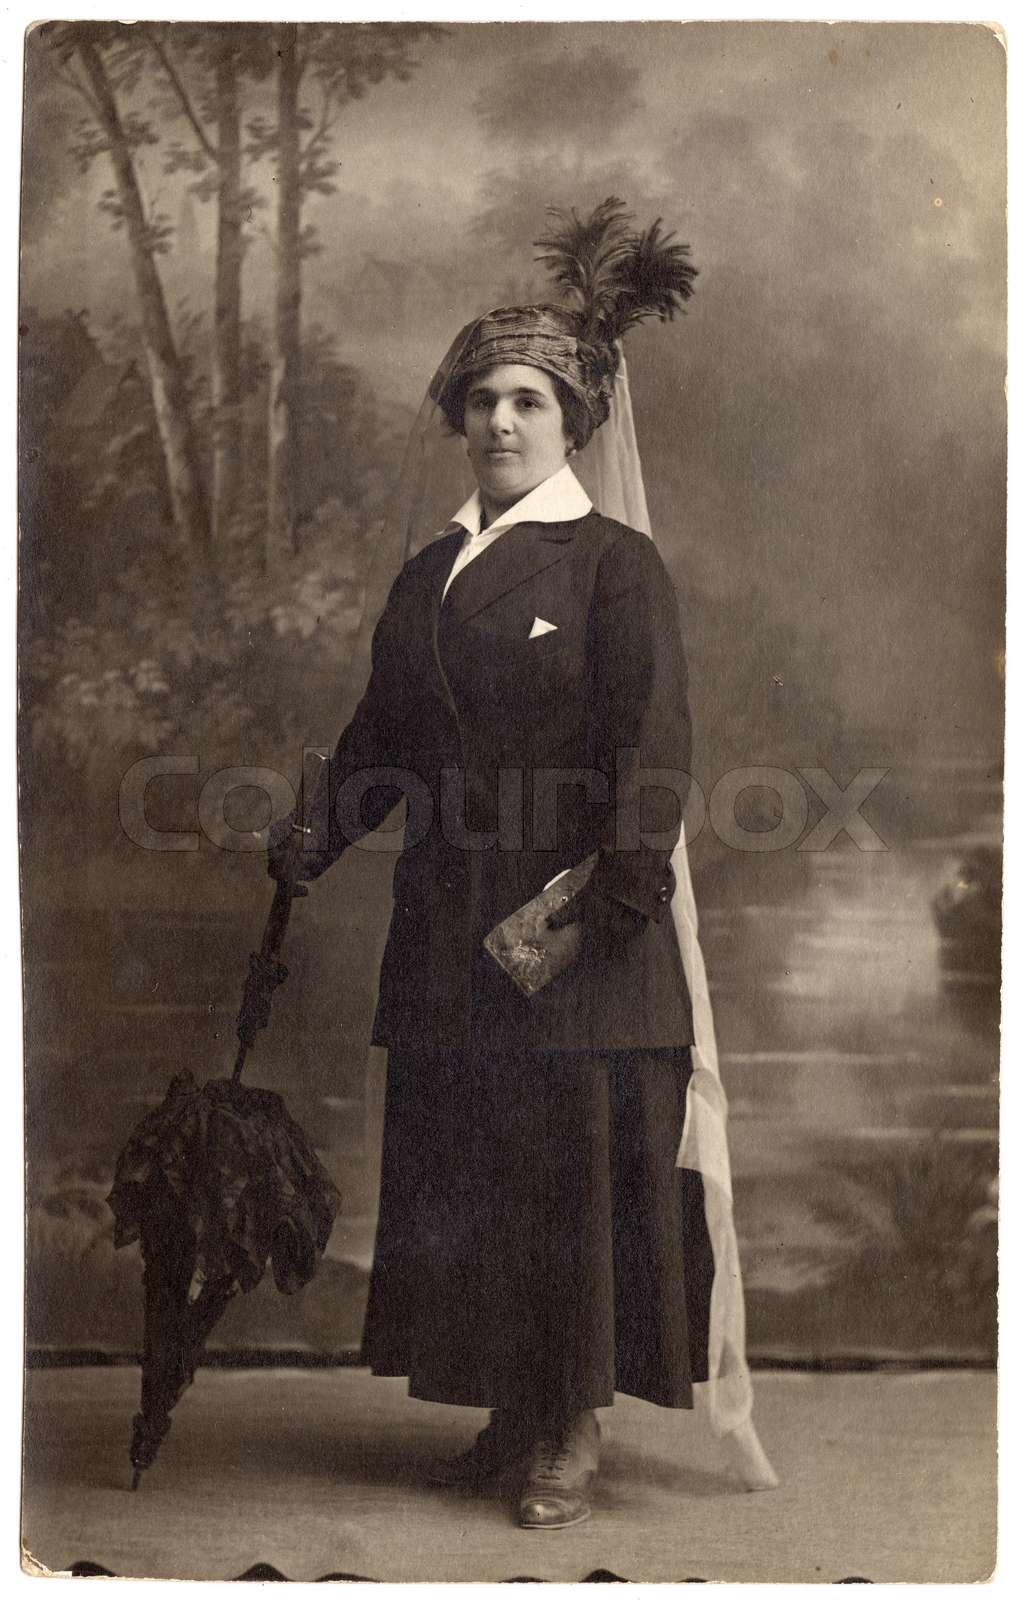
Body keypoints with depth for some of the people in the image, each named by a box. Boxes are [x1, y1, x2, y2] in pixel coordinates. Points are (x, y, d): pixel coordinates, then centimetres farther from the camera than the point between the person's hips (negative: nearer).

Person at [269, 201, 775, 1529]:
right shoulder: (429, 573, 15)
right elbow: (383, 732, 16)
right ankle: (509, 1414, 27)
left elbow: (652, 735, -12)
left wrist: (634, 862, -27)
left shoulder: (616, 563, -3)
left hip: (577, 925, -6)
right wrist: (321, 831, 1)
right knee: (462, 1175, 10)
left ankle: (574, 1433, 18)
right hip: (450, 928, 6)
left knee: (578, 1172, 1)